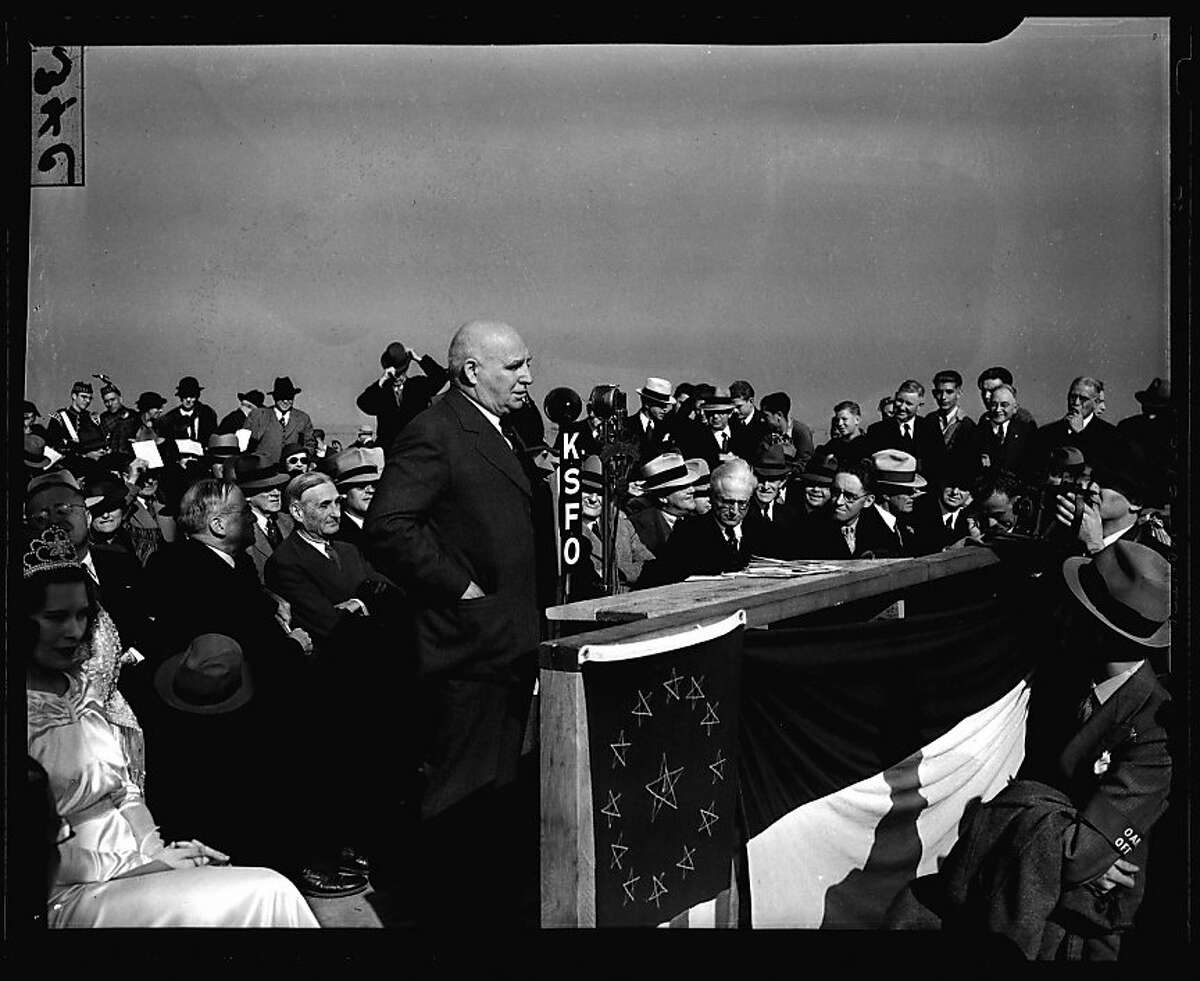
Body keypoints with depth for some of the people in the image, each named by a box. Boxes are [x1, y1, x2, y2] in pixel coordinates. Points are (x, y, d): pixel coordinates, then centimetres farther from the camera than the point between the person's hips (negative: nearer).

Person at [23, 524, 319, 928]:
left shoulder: (78, 685, 14)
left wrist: (155, 845, -2)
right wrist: (143, 862, -15)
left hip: (136, 855, 7)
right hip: (67, 896, -7)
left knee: (273, 891, -12)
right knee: (266, 896, -19)